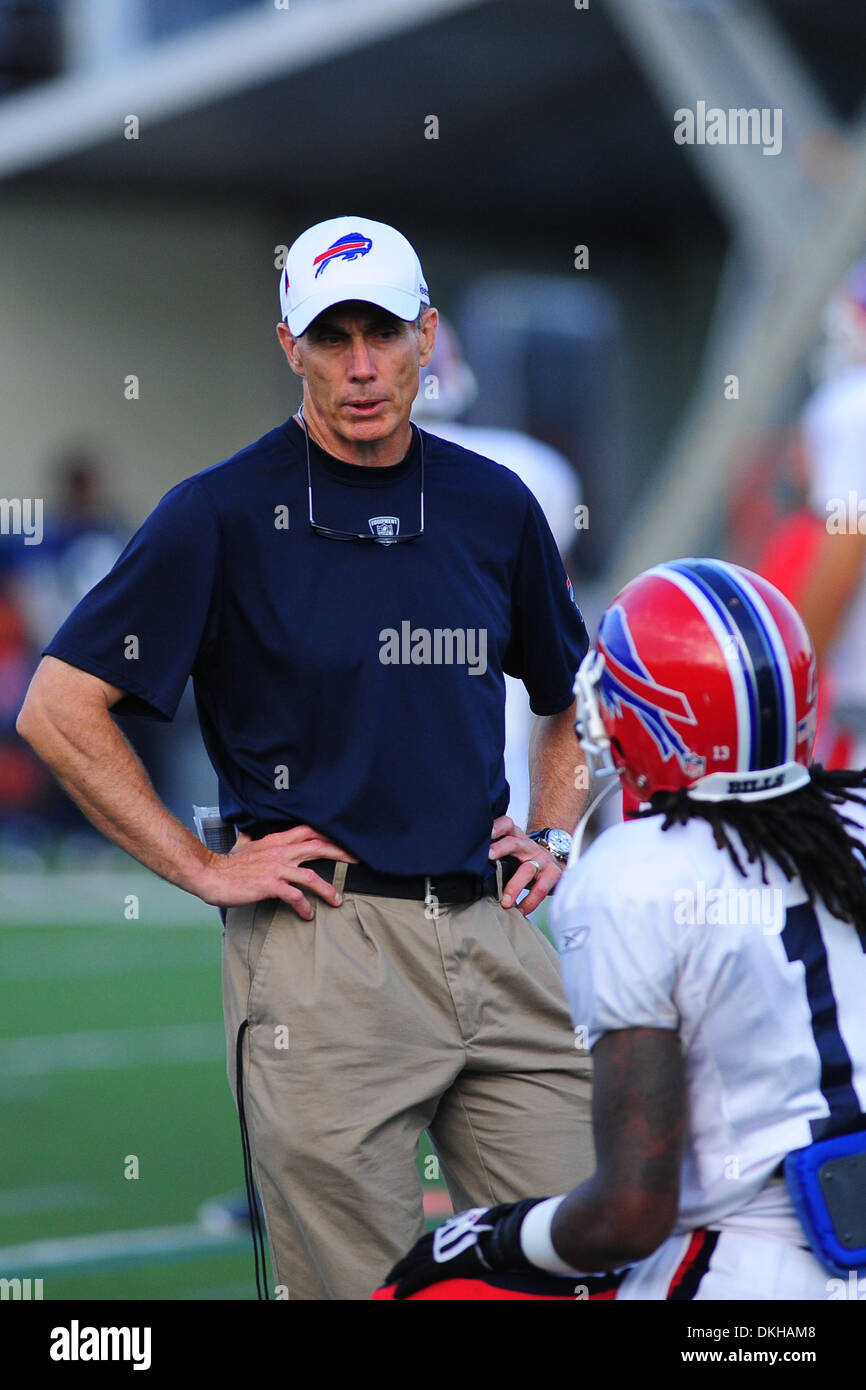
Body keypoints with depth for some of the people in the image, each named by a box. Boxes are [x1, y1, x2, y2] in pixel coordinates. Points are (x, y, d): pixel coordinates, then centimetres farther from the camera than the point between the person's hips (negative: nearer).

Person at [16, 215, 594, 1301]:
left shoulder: (494, 507, 10)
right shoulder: (223, 514, -4)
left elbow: (571, 698, 27)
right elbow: (58, 708, -6)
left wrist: (553, 837, 12)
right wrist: (204, 870, -8)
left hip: (493, 937, 5)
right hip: (327, 950, -5)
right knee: (358, 1290, -1)